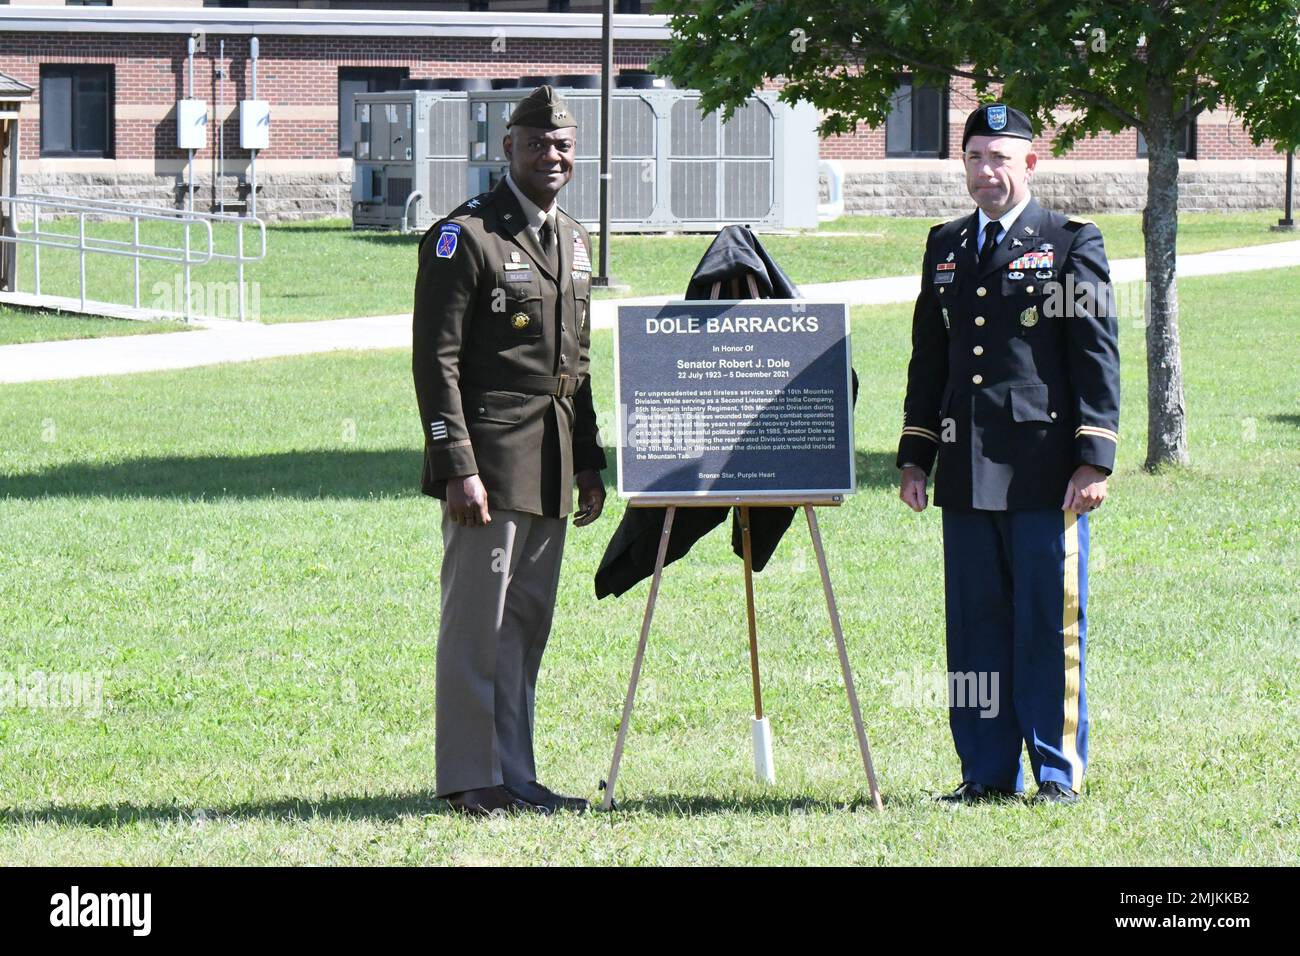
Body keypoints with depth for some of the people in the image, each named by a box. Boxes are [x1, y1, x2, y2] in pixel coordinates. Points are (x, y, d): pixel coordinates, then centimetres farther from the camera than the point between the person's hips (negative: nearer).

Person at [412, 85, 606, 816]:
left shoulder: (574, 241, 17)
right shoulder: (465, 236, -8)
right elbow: (436, 361, -12)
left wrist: (590, 463, 18)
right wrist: (458, 469, -17)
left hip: (552, 466, 7)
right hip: (490, 457, -7)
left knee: (529, 624, 10)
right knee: (479, 622, -5)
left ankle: (515, 776, 15)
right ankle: (473, 778, -1)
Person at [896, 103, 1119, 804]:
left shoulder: (1071, 245, 1)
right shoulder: (945, 248, 16)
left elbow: (1098, 360, -3)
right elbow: (928, 359, 21)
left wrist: (1094, 460, -10)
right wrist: (914, 456, 14)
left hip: (1046, 473, -5)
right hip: (966, 474, 5)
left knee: (1050, 624, -2)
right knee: (975, 626, 6)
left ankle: (1059, 772, 5)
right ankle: (988, 773, 11)